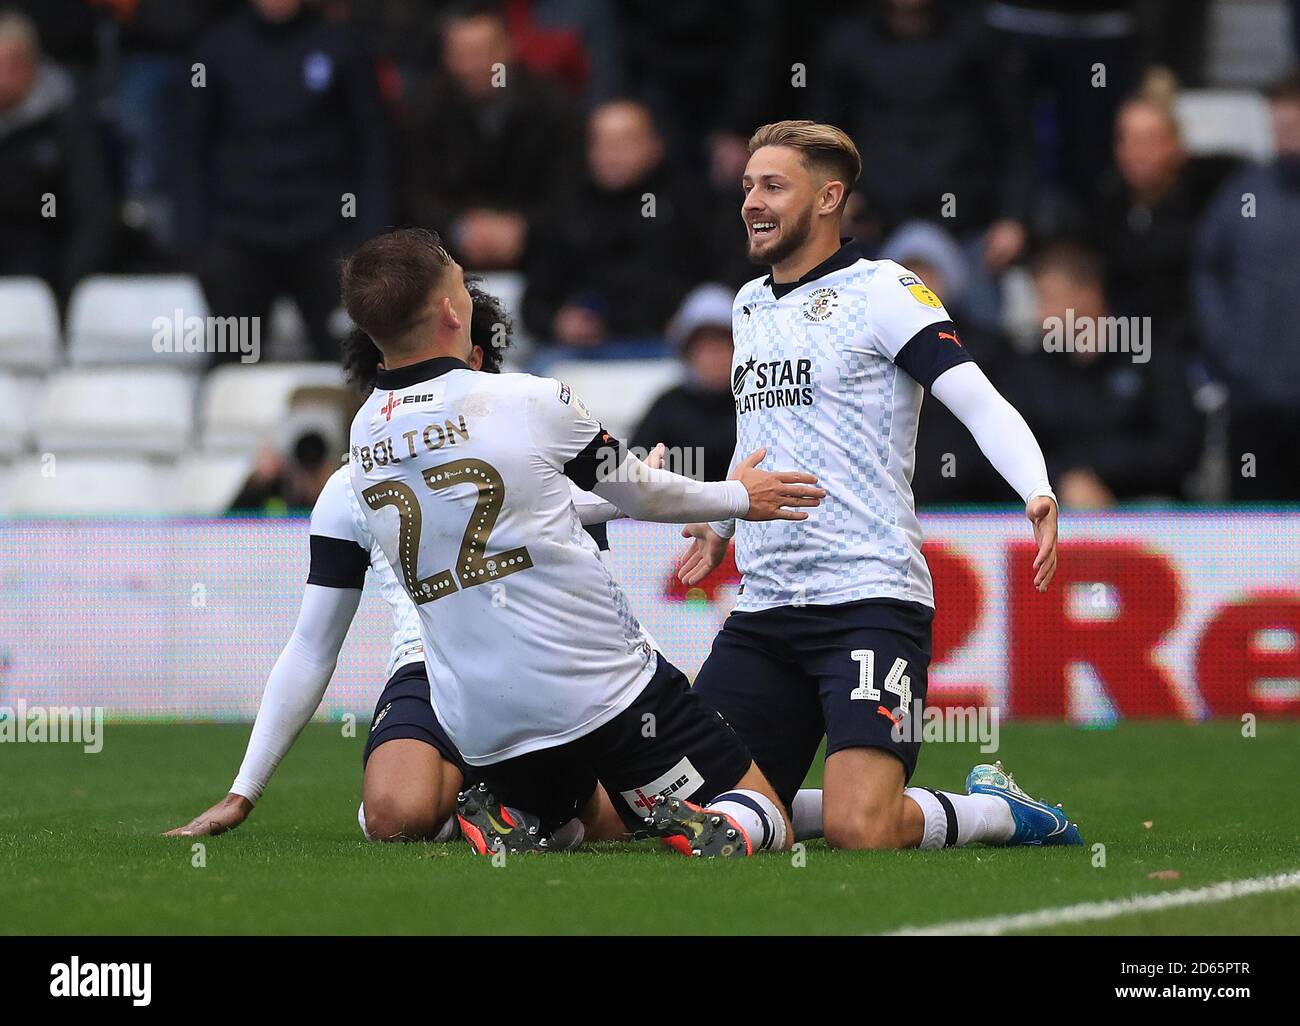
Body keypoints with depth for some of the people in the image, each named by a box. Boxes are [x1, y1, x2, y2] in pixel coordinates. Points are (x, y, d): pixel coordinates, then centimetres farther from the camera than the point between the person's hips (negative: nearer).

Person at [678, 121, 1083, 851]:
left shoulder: (882, 292, -6)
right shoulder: (749, 305, 16)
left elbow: (984, 406, -15)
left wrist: (1037, 492, -32)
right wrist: (723, 523, 43)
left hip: (870, 598, -7)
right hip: (764, 611, 7)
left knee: (859, 831, -21)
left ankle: (1003, 814, 8)